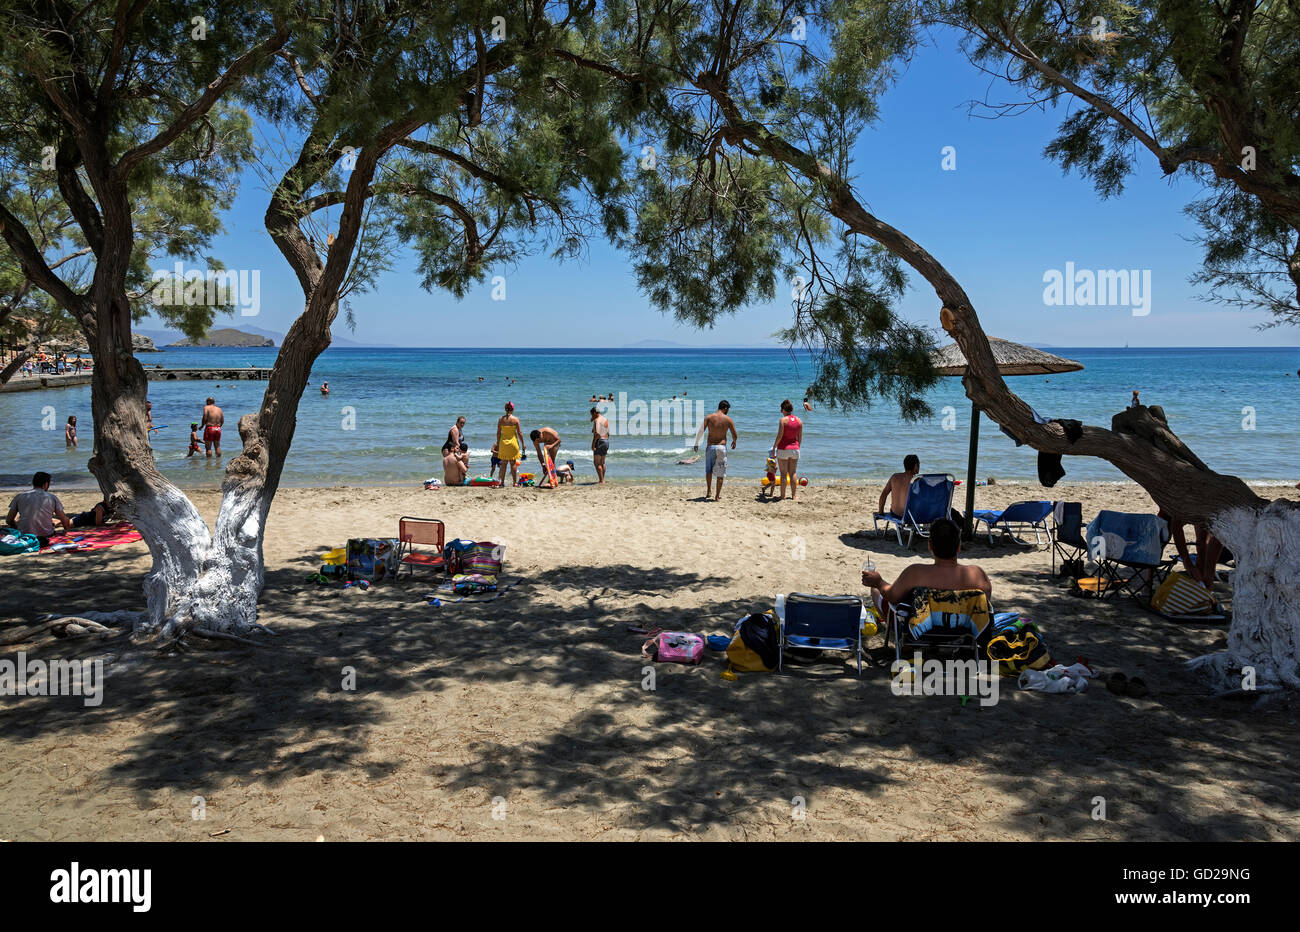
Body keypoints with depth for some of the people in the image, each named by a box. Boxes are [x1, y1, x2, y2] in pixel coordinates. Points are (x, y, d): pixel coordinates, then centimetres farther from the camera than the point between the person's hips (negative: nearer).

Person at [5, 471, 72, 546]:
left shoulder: (19, 496, 3)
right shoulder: (52, 497, 0)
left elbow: (8, 520, 6)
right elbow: (65, 521, 1)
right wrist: (66, 530, 22)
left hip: (24, 533, 1)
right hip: (46, 534, -1)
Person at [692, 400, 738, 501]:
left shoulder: (709, 417, 0)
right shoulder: (728, 419, 0)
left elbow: (700, 431, -5)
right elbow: (735, 435, 3)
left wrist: (696, 444, 7)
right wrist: (734, 442, 25)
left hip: (710, 447, 1)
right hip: (722, 447, -1)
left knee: (708, 470, 22)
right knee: (720, 472, 7)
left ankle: (709, 491, 20)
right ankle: (717, 496, 7)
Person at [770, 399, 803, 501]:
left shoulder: (783, 420, -12)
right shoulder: (799, 421, 4)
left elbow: (779, 436, -14)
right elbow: (800, 437, 9)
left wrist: (774, 448, -5)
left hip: (783, 448, -5)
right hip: (795, 449, 5)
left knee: (783, 473, 1)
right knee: (792, 473, 12)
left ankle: (782, 496, 5)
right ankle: (793, 496, 14)